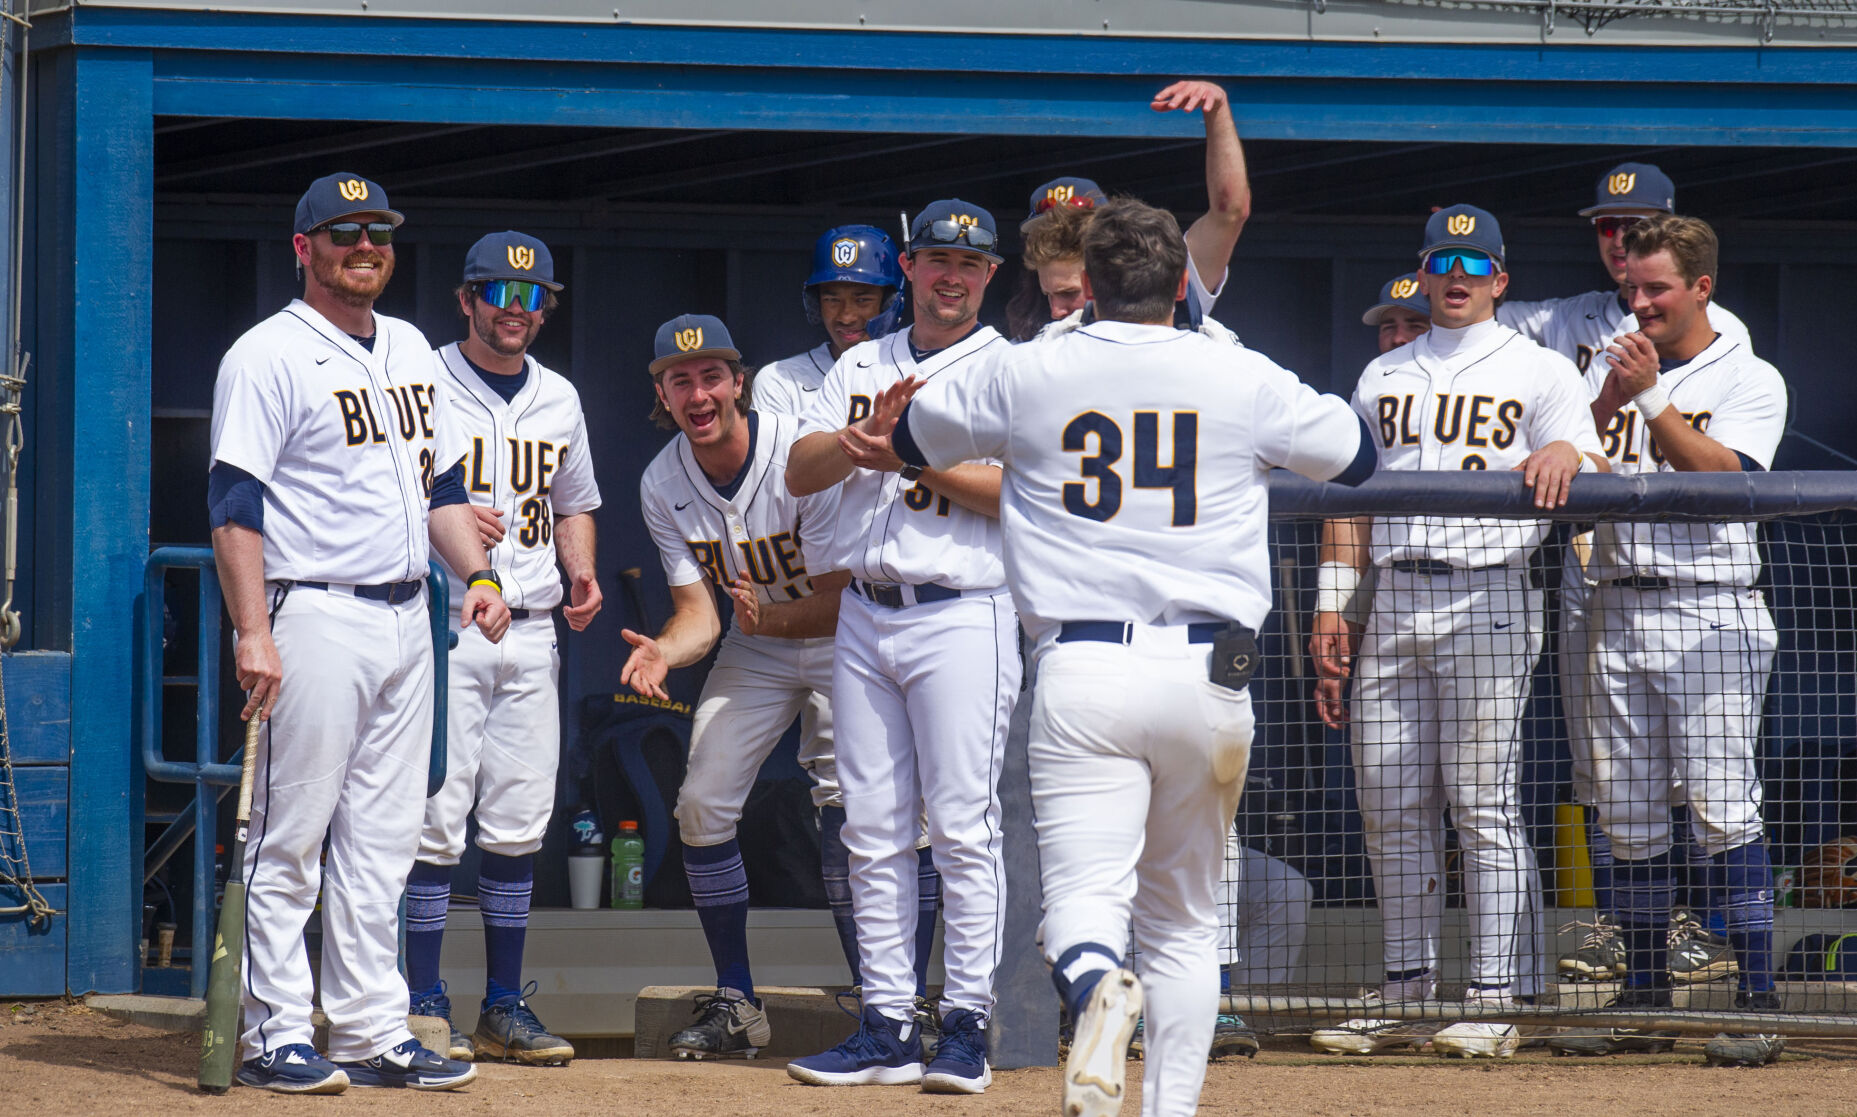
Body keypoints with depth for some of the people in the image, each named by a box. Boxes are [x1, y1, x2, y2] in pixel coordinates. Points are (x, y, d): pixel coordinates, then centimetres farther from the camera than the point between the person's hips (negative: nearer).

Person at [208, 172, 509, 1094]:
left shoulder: (408, 349, 16)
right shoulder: (270, 354, -8)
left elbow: (440, 478, 24)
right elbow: (234, 503, -13)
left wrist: (477, 574, 7)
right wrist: (253, 633, -21)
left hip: (406, 621, 8)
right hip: (316, 619, -8)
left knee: (383, 842, 9)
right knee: (290, 838, -4)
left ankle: (373, 1032, 13)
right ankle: (275, 1035, 0)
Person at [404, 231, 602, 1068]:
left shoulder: (559, 400, 15)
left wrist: (582, 573, 7)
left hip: (531, 632, 6)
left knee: (519, 824, 6)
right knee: (437, 818, -8)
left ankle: (505, 1010, 12)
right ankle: (425, 1007, -3)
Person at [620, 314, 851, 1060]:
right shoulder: (662, 485, -10)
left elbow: (843, 600, -23)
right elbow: (700, 608, -11)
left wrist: (770, 617, -41)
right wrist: (663, 650, -33)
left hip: (841, 636, -5)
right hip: (754, 649, 5)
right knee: (702, 804, -3)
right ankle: (735, 1003, 8)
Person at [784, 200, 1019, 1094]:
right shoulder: (862, 367, 17)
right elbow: (799, 473, 8)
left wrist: (917, 457, -18)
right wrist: (857, 442, -11)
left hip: (962, 614, -5)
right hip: (864, 614, 5)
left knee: (962, 826, -8)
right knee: (873, 830, 5)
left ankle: (966, 1025, -4)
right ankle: (887, 1028, 8)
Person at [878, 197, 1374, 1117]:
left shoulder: (1026, 375, 4)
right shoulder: (1244, 380, 4)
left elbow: (911, 434, 22)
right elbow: (1355, 456, 21)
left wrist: (886, 426, 47)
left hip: (1081, 671, -1)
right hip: (1208, 676, 1)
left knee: (1084, 895, -8)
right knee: (1183, 919, 14)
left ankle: (1097, 987, -41)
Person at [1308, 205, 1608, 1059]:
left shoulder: (1539, 373, 6)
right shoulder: (1383, 378, 20)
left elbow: (1591, 479, -6)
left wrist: (1567, 453, -30)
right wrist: (1332, 603, 10)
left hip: (1486, 600, -5)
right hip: (1392, 603, 5)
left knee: (1482, 803, -9)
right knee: (1389, 804, 5)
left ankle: (1496, 1000, -7)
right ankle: (1407, 993, 13)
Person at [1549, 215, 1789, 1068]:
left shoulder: (1750, 382, 2)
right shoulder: (1614, 371, 17)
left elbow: (1721, 476, -13)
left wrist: (1652, 398, -13)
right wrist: (1606, 405, -7)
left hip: (1710, 615, -5)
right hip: (1618, 612, 5)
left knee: (1723, 808, -11)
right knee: (1627, 820, 6)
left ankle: (1756, 1002, -9)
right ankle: (1643, 998, 13)